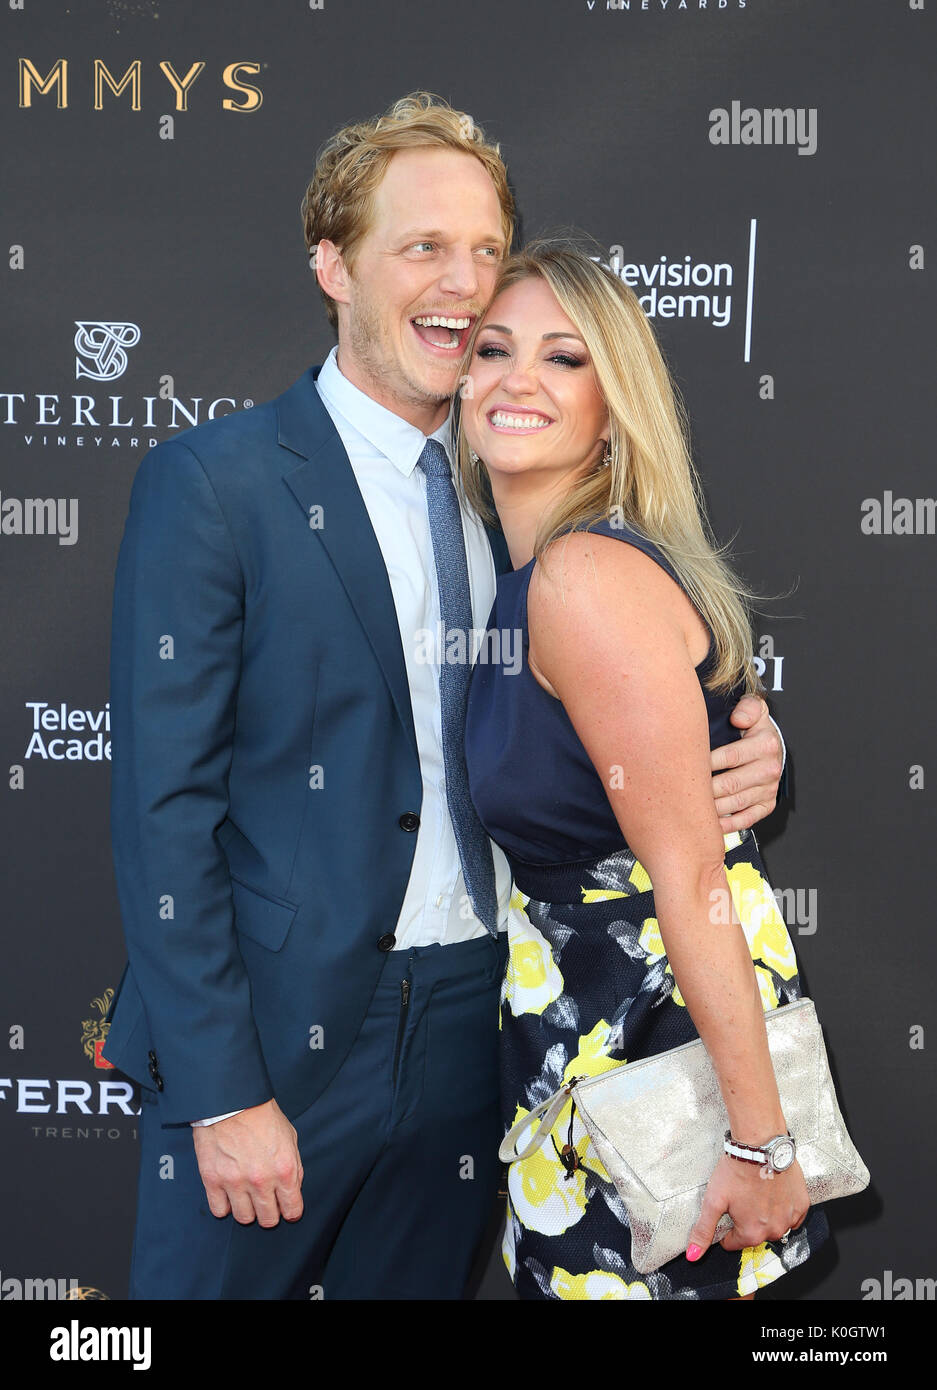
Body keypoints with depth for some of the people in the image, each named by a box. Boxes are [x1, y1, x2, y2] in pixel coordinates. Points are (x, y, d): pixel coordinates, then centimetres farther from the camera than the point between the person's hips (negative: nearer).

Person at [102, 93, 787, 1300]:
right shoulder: (210, 484, -9)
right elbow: (163, 808, -11)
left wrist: (737, 760, -10)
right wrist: (222, 1091, -15)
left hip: (469, 1038, 5)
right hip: (269, 1035, -4)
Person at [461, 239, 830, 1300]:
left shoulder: (588, 576, -21)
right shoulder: (526, 572, 8)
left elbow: (690, 874, -23)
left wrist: (760, 1137, -21)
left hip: (658, 1021, -9)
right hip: (590, 1009, 9)